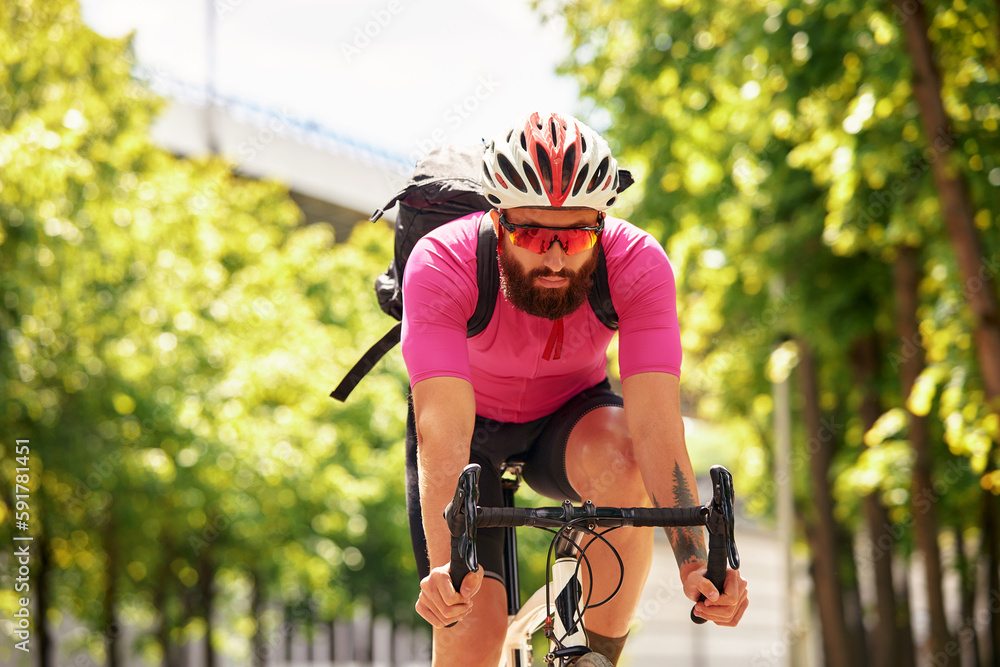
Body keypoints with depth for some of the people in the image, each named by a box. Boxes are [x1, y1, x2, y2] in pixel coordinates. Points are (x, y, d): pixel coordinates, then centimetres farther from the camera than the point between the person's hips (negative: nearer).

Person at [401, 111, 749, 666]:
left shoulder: (638, 264, -29)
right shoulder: (441, 264, -33)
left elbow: (655, 422, -37)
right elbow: (442, 431, -43)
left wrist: (694, 563, -50)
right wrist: (446, 565, -58)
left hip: (568, 415, 1)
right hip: (474, 423, -1)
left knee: (622, 459, -34)